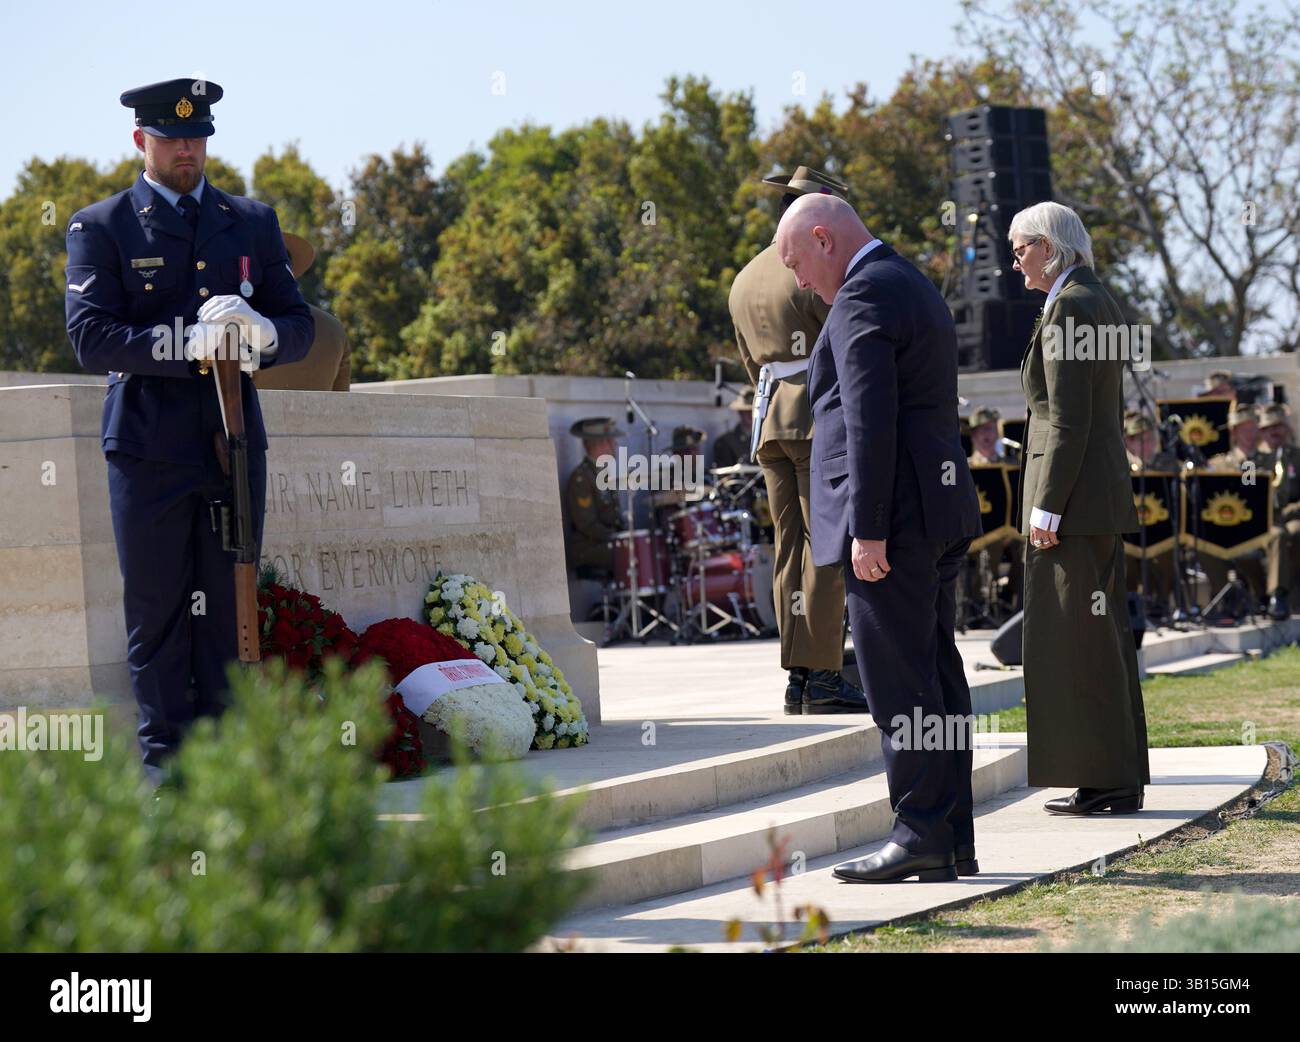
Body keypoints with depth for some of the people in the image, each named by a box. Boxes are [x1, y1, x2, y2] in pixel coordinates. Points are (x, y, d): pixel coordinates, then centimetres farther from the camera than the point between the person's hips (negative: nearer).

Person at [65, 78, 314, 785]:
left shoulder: (253, 222, 14)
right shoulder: (100, 227, 3)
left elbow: (299, 328, 11)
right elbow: (90, 337, -10)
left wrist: (263, 334, -13)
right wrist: (187, 340, -23)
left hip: (235, 441, 3)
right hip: (148, 449, -3)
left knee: (231, 606, 5)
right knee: (155, 607, 1)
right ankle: (165, 758, 10)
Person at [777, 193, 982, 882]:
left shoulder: (863, 297, -11)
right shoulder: (919, 289, 21)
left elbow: (871, 421, -19)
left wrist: (867, 531, -20)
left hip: (892, 515, -10)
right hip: (940, 514, 10)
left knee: (899, 683, -7)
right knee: (936, 679, 9)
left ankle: (920, 834, -6)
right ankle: (953, 844, 10)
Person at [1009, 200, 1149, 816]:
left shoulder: (1066, 309, -14)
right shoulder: (1101, 305, 16)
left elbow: (1068, 421, -19)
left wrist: (1045, 507, -18)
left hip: (1072, 496, -10)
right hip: (1105, 494, 10)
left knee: (1078, 643, -6)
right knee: (1104, 641, 11)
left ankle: (1103, 782, -3)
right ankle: (1121, 780, 15)